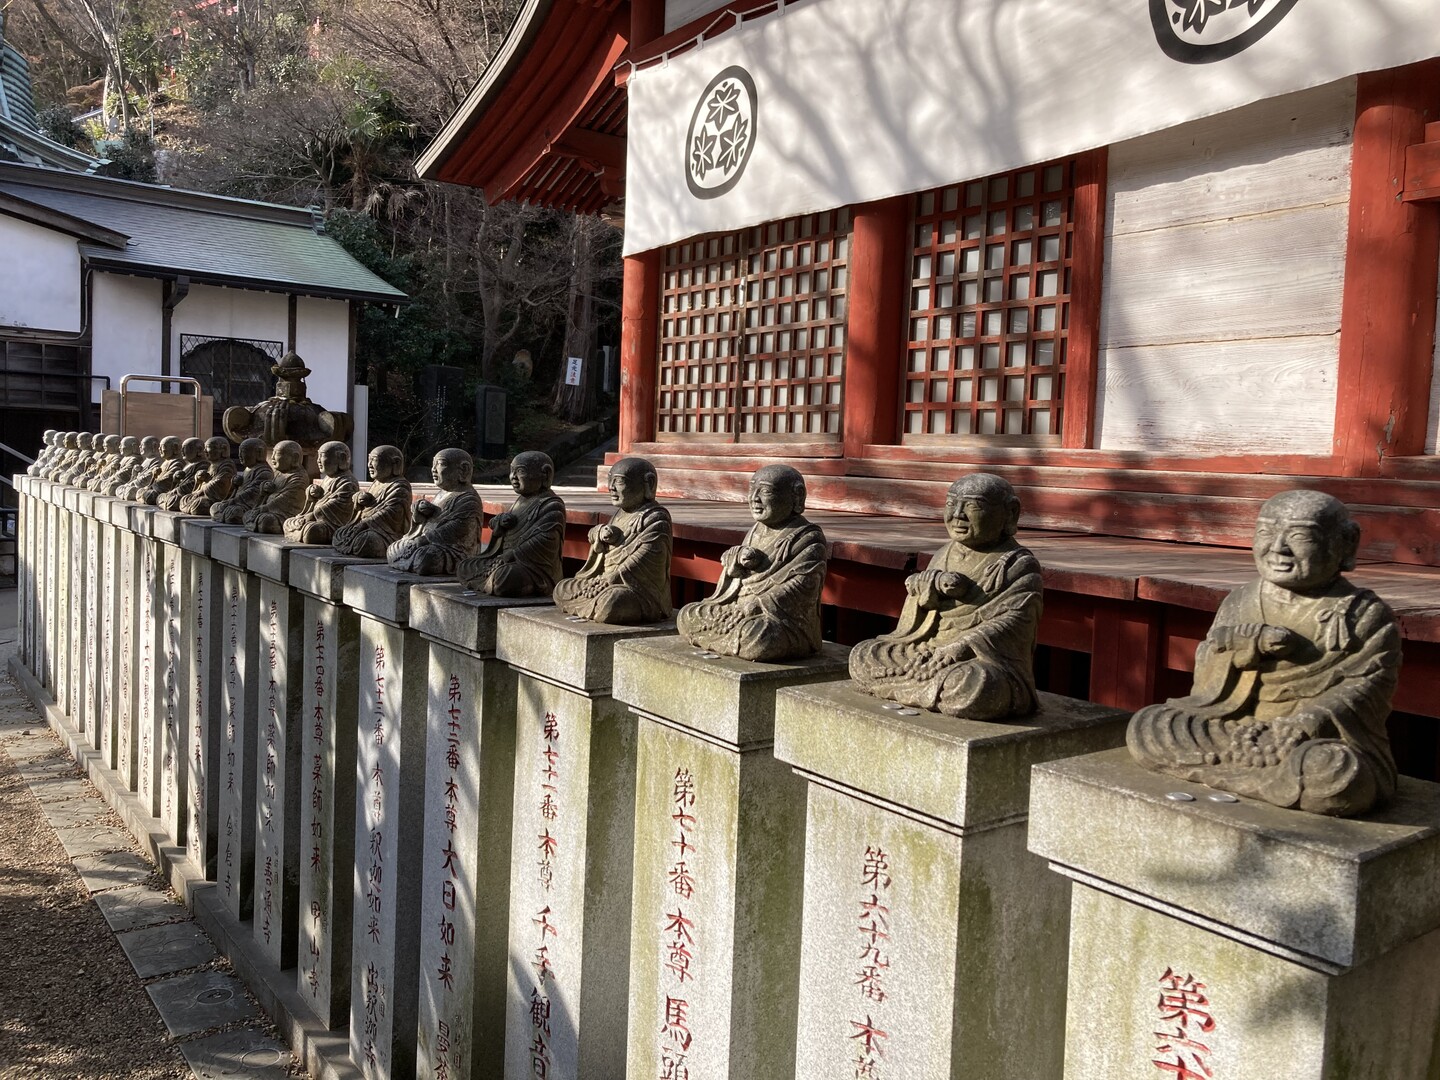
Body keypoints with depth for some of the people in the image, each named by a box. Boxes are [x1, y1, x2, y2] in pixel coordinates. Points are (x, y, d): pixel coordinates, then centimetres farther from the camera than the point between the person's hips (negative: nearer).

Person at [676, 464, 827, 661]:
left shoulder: (808, 539, -9)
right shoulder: (756, 530, 15)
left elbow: (799, 587, -19)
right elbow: (727, 560, 16)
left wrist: (756, 606, -23)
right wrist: (738, 557, -9)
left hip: (787, 620, -7)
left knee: (760, 636, -40)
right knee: (687, 615, 0)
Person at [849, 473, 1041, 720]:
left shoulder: (1019, 565, -4)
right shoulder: (945, 553, 16)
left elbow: (1011, 623, -15)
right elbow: (913, 585, 4)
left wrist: (959, 649, -27)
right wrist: (935, 582, -20)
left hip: (987, 659, -6)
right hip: (929, 649, 6)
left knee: (979, 686, -41)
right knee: (862, 654, -5)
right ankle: (941, 687, -11)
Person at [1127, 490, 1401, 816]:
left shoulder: (1365, 615, 1)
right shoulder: (1239, 602, 10)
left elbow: (1364, 686, -10)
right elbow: (1207, 679, 1)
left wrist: (1308, 723, -27)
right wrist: (1248, 645, -19)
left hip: (1328, 739, -3)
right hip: (1238, 728, 4)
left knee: (1336, 775, -40)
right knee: (1145, 725, -15)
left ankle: (1213, 769, -24)